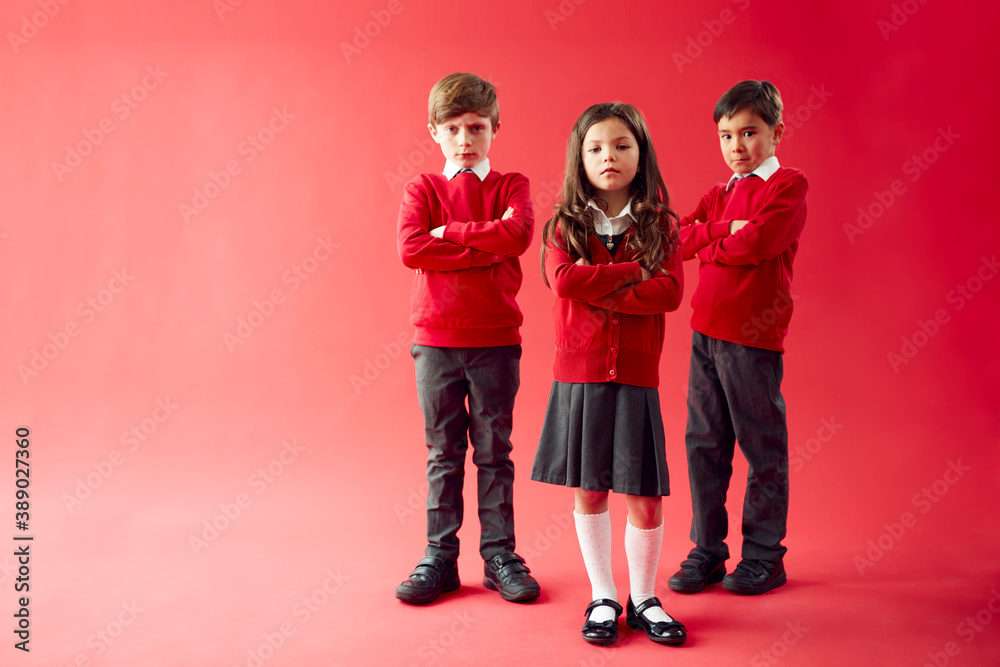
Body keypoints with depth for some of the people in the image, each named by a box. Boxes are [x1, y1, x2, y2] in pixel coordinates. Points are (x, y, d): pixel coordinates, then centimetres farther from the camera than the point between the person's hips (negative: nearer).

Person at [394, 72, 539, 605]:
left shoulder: (510, 186, 6)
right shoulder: (422, 189, 7)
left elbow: (518, 234, -16)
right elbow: (410, 249, -13)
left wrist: (449, 231, -12)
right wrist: (487, 247, -14)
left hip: (495, 341, 0)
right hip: (435, 340, 1)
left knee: (494, 451, 7)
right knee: (443, 453, 8)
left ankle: (499, 555, 18)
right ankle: (439, 557, 19)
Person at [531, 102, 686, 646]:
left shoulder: (658, 223, 5)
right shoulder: (565, 223, 4)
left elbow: (670, 291, -10)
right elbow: (562, 279, -15)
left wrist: (601, 291, -16)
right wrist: (635, 271, -12)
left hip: (636, 375, 0)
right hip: (579, 373, 0)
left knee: (644, 495, 3)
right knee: (588, 490, 8)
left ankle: (644, 599, 23)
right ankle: (603, 597, 25)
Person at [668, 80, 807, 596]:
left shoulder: (788, 184, -2)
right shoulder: (721, 192, 18)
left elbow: (762, 241, -18)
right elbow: (678, 236, 5)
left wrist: (706, 245, -3)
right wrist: (724, 231, -9)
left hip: (754, 337, -6)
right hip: (706, 330, 7)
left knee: (763, 448, 4)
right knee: (703, 443, 9)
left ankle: (764, 557, 17)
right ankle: (706, 552, 20)